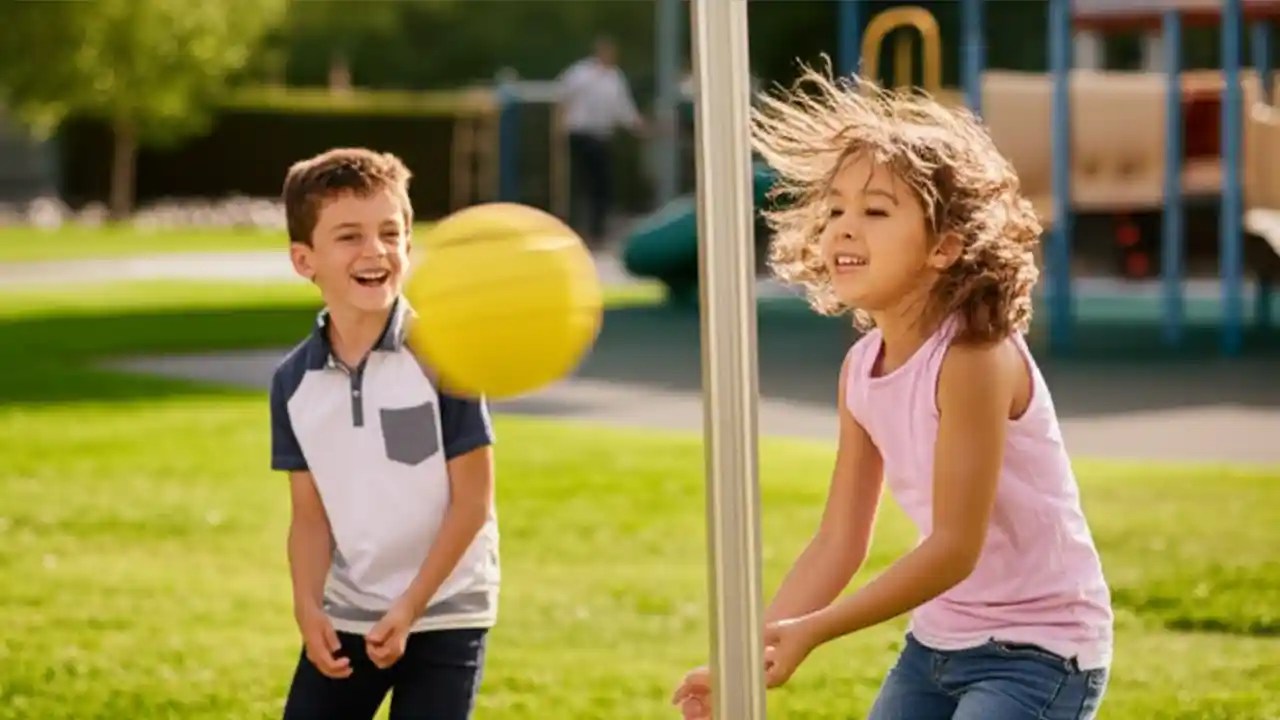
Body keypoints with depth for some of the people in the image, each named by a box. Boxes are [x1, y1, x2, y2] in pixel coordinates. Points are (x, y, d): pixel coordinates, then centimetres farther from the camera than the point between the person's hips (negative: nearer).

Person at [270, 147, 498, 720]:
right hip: (347, 616, 5)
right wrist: (309, 607, -12)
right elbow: (310, 511, 4)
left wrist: (410, 607, -15)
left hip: (444, 614, -4)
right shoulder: (295, 379, -1)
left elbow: (472, 500, -12)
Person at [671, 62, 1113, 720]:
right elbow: (838, 544, 4)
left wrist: (811, 631, -26)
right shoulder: (861, 369, 0)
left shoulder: (975, 355, -23)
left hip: (1038, 650, -8)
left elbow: (955, 547, -24)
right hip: (938, 642, 8)